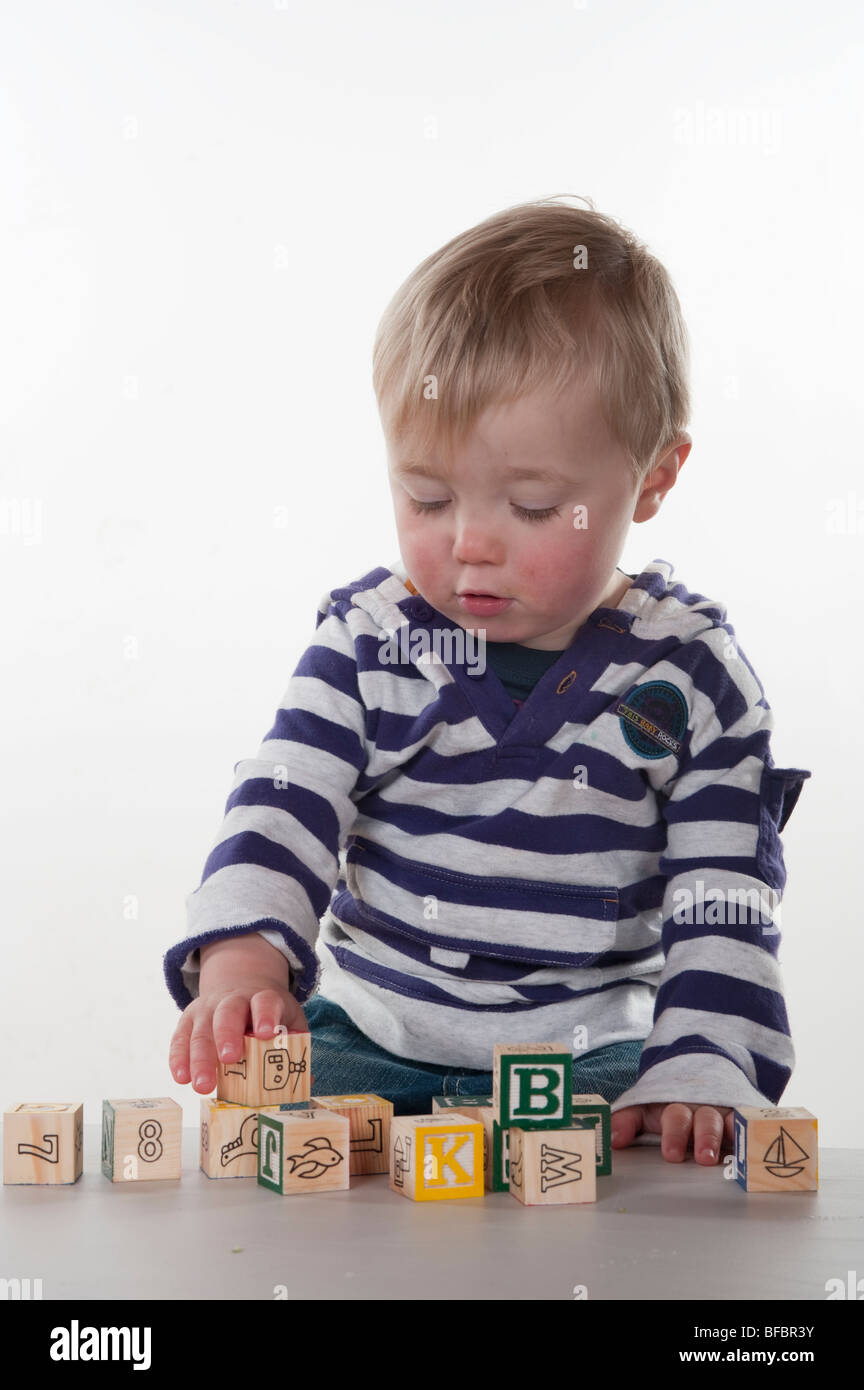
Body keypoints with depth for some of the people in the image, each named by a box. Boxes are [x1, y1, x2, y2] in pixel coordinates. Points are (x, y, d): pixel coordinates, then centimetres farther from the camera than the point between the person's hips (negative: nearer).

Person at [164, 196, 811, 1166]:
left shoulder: (690, 674, -6)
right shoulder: (368, 639, -3)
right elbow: (278, 811, -8)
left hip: (587, 1058, 0)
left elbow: (725, 912, -4)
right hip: (367, 1042, 1)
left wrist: (692, 1080, -18)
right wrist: (240, 957, -29)